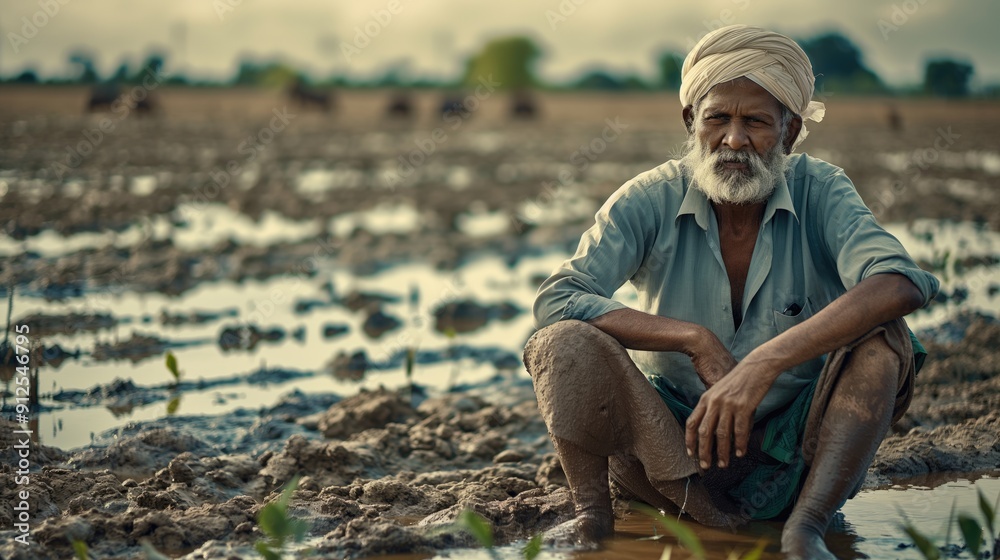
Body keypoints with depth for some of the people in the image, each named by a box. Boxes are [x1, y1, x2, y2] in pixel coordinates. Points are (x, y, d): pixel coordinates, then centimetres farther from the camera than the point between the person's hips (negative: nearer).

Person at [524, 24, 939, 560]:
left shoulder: (818, 191, -10)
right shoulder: (651, 201, -8)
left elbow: (899, 283, -30)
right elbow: (554, 300, -20)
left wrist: (763, 365, -40)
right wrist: (694, 338, -28)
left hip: (794, 453, 0)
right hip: (673, 444, 0)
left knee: (882, 337, -25)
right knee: (566, 341, -23)